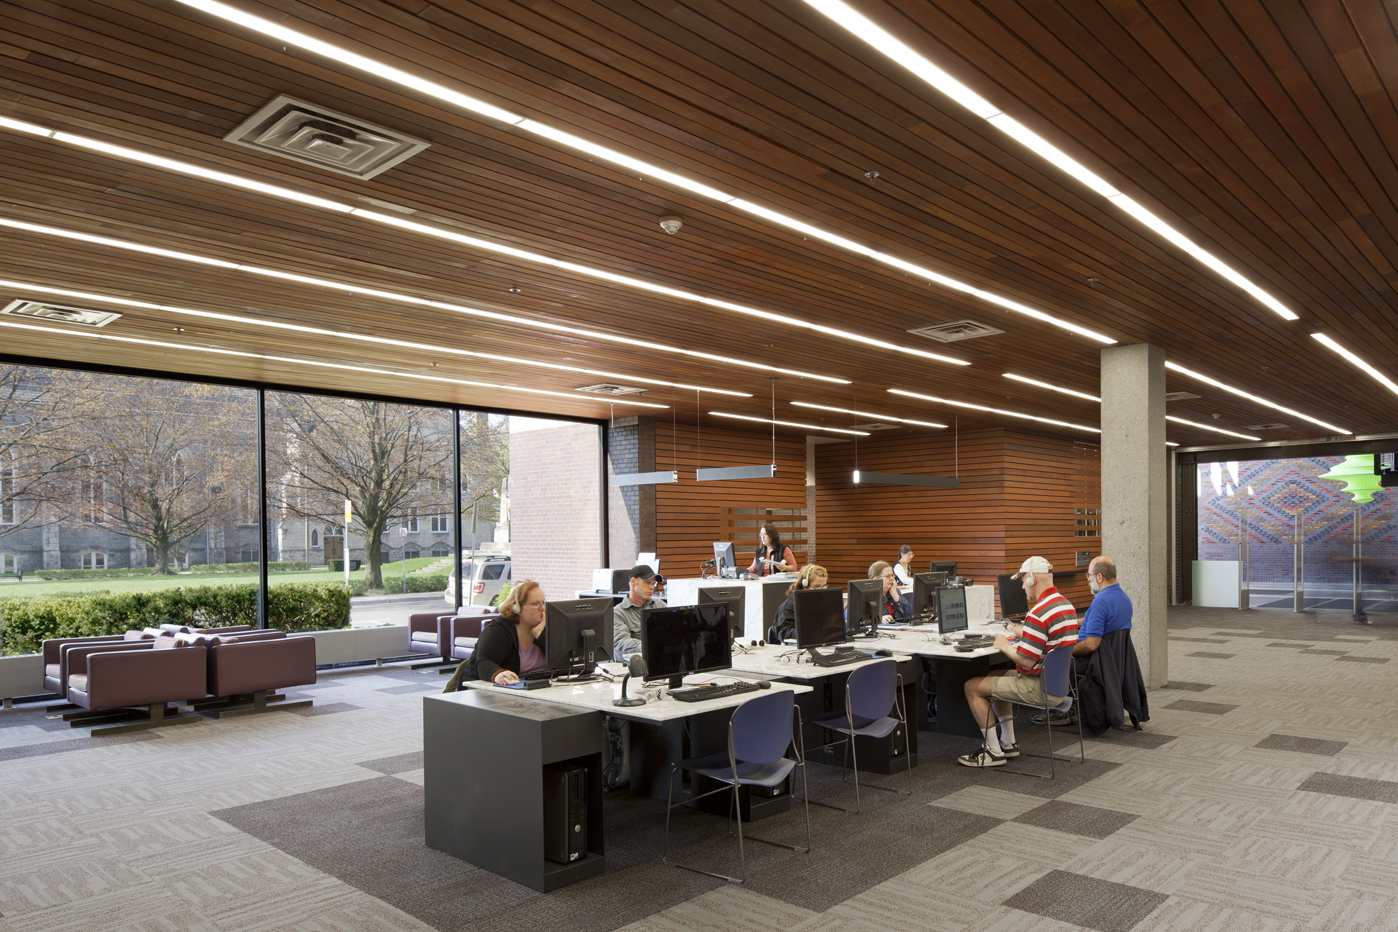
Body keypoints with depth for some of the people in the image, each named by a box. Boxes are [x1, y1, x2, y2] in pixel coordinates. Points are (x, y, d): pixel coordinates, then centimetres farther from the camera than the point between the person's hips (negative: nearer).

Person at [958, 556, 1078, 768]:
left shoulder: (1038, 613, -25)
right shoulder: (1066, 605, 8)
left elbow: (1026, 661, -25)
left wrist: (1004, 646, -8)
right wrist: (1024, 634, 17)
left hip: (1040, 688, -10)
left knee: (973, 686, -2)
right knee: (997, 677, 28)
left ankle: (994, 751, 4)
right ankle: (1008, 743, 28)